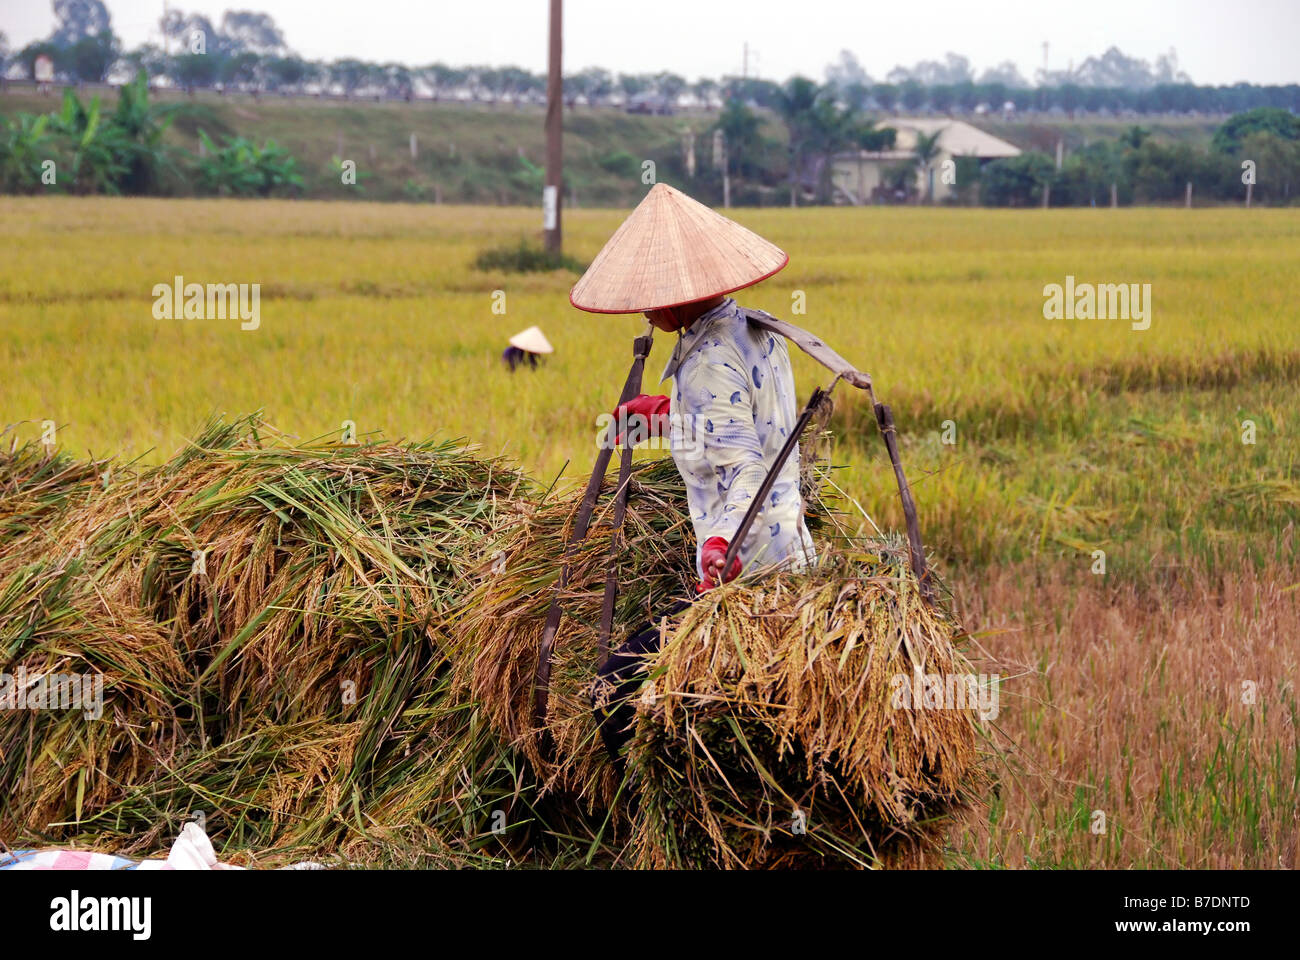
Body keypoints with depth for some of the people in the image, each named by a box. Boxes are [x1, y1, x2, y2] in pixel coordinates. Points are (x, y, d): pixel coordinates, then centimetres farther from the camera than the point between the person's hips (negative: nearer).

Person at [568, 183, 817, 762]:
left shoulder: (709, 362, -17)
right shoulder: (757, 333, 10)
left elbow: (742, 469, -26)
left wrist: (721, 546, -41)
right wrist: (666, 413, 37)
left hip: (746, 576, -10)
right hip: (793, 556, 10)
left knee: (619, 689, -9)